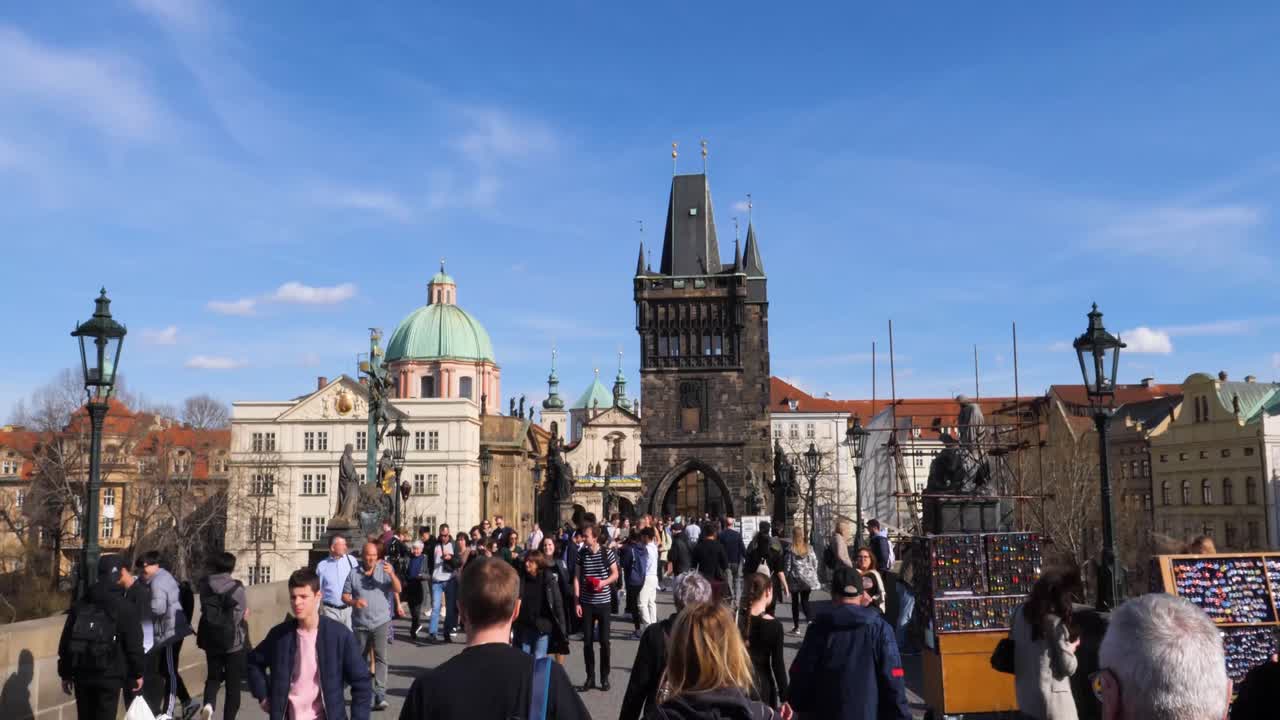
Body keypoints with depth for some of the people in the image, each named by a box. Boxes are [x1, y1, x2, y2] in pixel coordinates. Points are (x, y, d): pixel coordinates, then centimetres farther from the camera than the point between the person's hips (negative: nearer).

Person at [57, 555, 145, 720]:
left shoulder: (79, 605, 8)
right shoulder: (126, 608, -8)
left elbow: (65, 642, 10)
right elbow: (134, 646, -8)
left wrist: (65, 674, 17)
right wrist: (137, 674, 4)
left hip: (81, 674, 5)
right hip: (109, 676, -5)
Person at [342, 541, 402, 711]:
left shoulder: (384, 570, -1)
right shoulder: (354, 574, 2)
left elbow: (397, 589, -7)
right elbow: (345, 595, 5)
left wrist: (392, 574, -25)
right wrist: (354, 602, -16)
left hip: (380, 622, -2)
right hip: (360, 624, 2)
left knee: (381, 657, -13)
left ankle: (380, 695, -14)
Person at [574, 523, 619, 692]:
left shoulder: (607, 553, -7)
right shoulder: (581, 554, -1)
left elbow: (615, 574, 2)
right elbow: (577, 578, 2)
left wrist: (604, 582, -18)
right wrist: (576, 602, -4)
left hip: (603, 602, -2)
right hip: (586, 603, 2)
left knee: (604, 641, 2)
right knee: (587, 641, 5)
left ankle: (605, 678, 14)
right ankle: (590, 678, 16)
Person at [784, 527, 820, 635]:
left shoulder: (790, 550, -10)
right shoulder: (809, 548, -1)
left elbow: (787, 566, -7)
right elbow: (815, 563, 3)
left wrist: (786, 579, 4)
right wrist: (812, 574, 16)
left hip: (795, 579, -2)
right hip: (808, 579, 2)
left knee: (795, 602, 10)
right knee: (805, 601, 10)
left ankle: (796, 627, 12)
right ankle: (810, 620, -15)